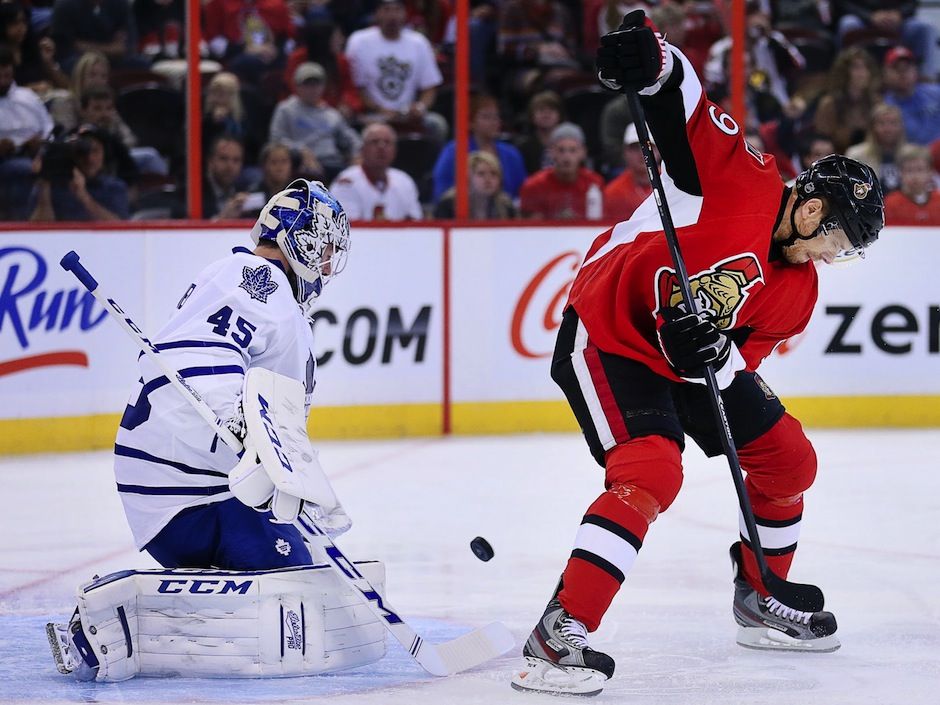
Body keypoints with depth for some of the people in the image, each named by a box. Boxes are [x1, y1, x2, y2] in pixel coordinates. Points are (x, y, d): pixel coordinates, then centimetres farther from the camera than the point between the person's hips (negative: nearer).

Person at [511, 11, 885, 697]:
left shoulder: (798, 291, 1)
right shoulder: (745, 178, -17)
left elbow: (742, 358, -7)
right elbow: (681, 105, -19)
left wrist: (714, 352, -30)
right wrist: (650, 57, -40)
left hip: (694, 357, 9)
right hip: (607, 338, -9)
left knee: (788, 459, 12)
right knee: (650, 474, -26)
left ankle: (761, 602, 33)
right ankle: (559, 637, -28)